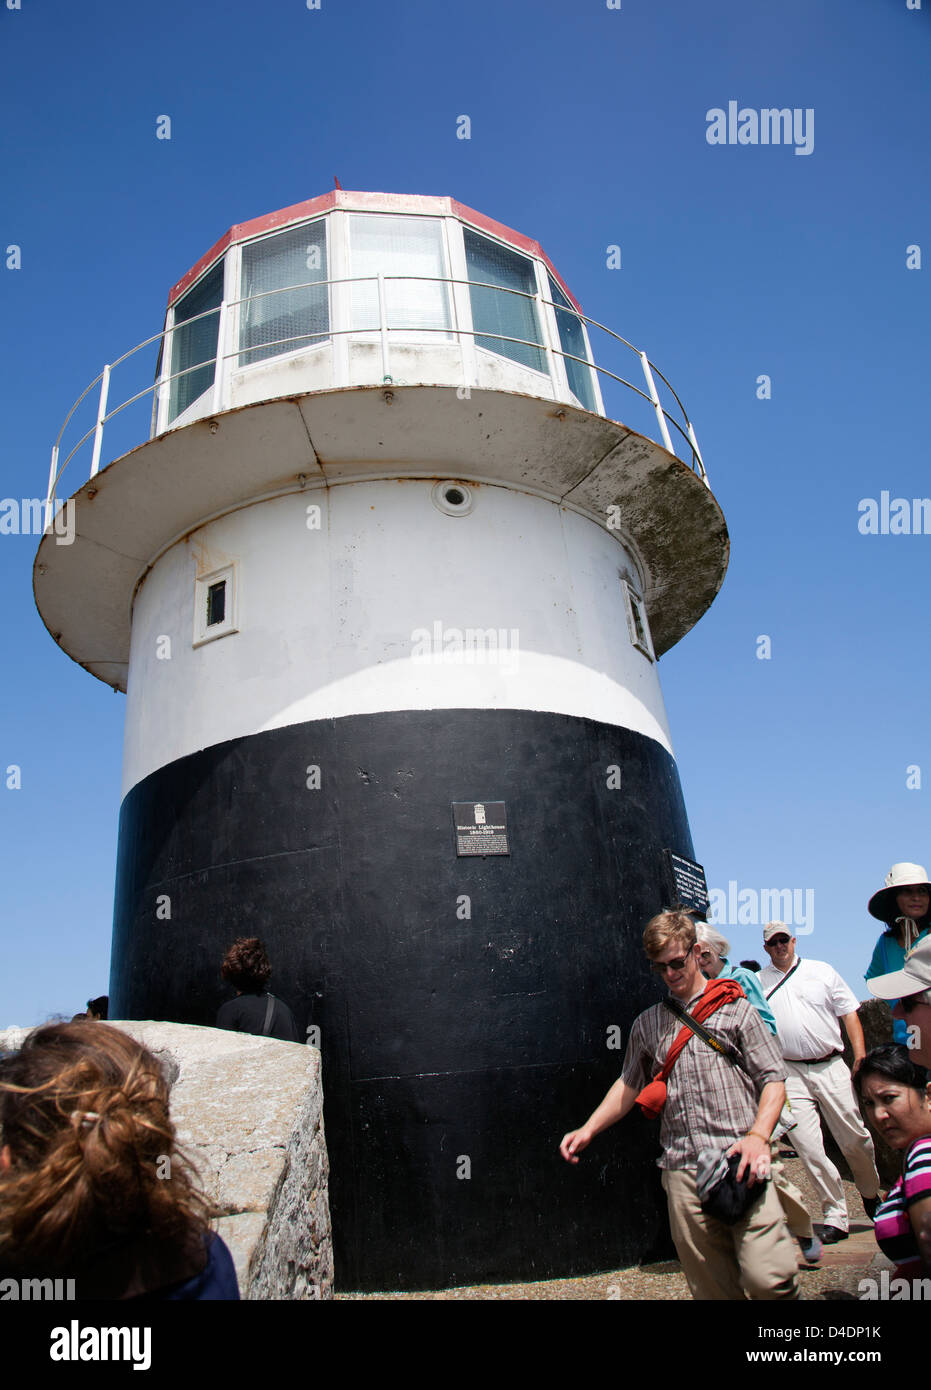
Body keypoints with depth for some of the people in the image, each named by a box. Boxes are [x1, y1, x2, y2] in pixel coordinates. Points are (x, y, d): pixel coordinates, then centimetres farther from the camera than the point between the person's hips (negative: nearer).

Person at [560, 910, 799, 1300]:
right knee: (711, 1285, 2)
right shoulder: (648, 1024, 18)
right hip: (681, 1170, 3)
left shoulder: (735, 1009, 7)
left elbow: (773, 1078, 3)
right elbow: (629, 1083, 25)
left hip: (738, 1163, -3)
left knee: (767, 1278, -16)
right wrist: (588, 1130, 13)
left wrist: (758, 1136, -12)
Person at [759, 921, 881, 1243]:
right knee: (807, 1147, -6)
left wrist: (860, 1056, -3)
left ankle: (871, 1195, 32)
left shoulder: (822, 971, 8)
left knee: (855, 1138, 4)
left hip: (831, 1067, 0)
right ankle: (835, 1215, 6)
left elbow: (849, 1013, 7)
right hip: (790, 1072, 0)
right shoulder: (758, 982, 7)